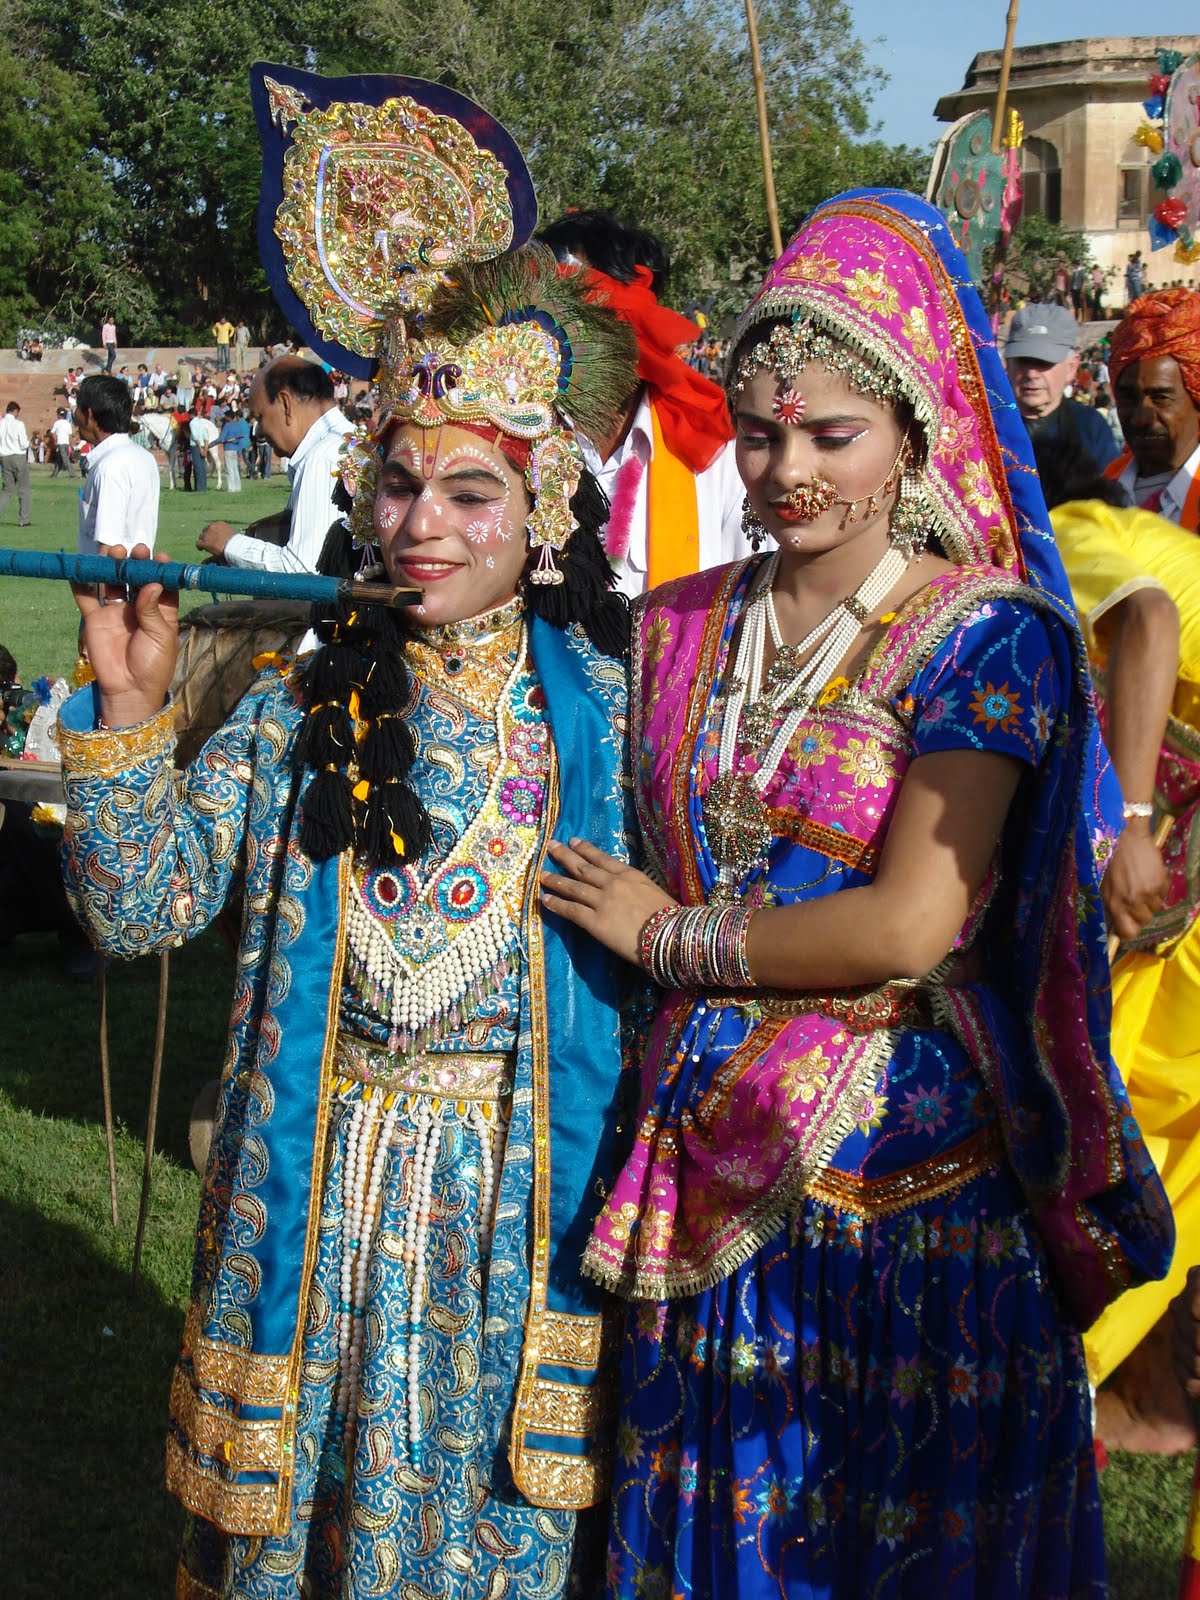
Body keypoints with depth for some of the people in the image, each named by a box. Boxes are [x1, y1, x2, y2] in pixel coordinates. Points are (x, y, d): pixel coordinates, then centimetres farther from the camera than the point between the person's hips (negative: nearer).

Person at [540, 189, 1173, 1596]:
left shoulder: (985, 635, -10)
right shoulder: (680, 628, 7)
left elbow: (911, 926, -18)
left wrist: (671, 936, -9)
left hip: (905, 1165, -4)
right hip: (709, 1162, 5)